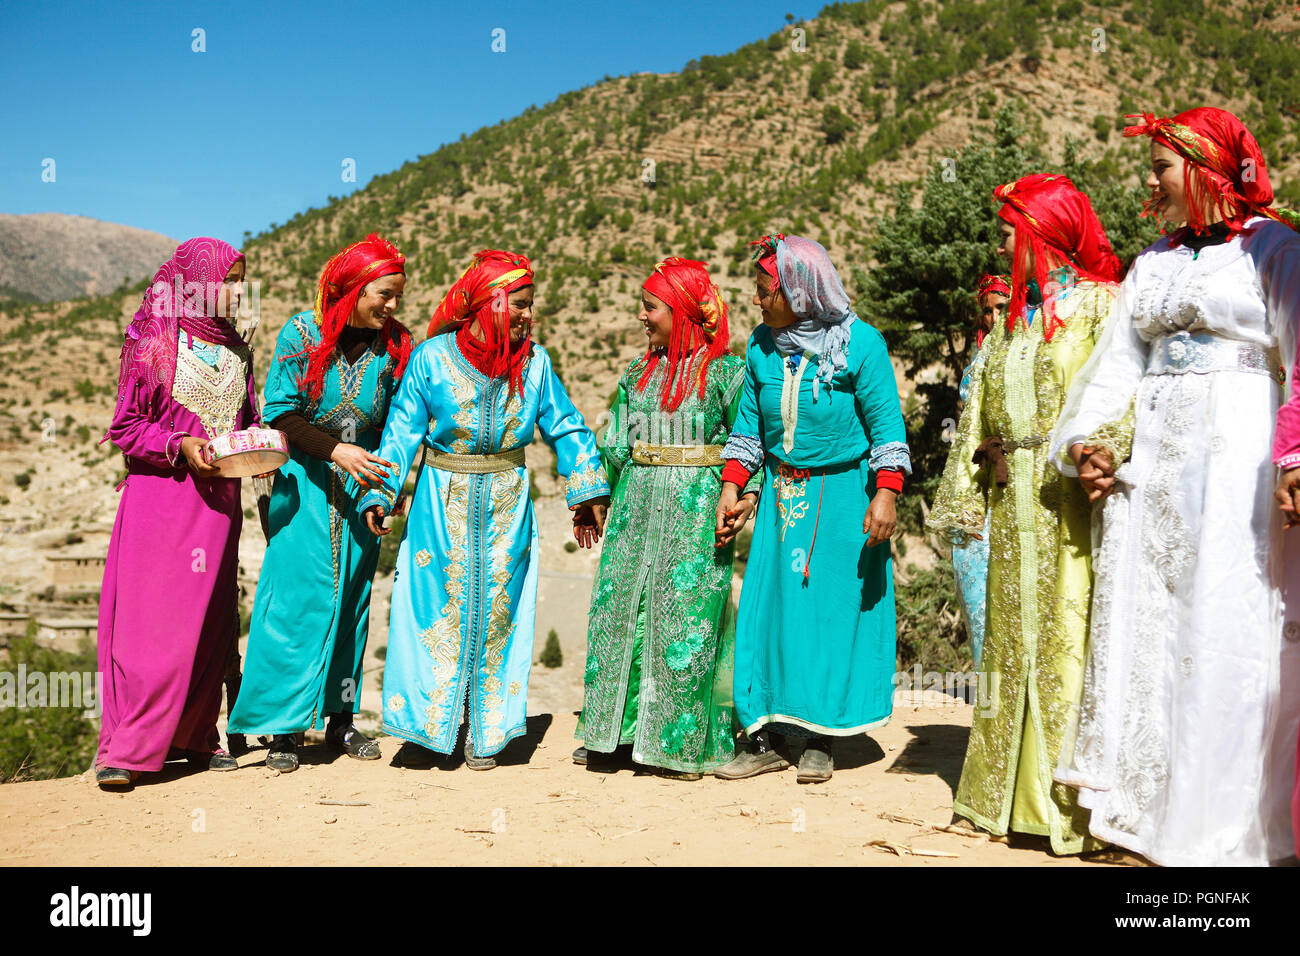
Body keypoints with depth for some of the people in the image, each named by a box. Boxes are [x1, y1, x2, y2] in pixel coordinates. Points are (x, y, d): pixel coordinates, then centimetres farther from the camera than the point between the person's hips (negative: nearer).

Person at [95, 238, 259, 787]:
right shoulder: (154, 343, -3)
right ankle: (124, 749, 0)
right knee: (148, 617, -7)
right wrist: (180, 446, -17)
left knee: (208, 617, 7)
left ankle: (196, 735, 18)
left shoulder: (236, 351, 13)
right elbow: (125, 428, -3)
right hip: (159, 492, -5)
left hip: (217, 497, 5)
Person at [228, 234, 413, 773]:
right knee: (296, 593, -7)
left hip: (360, 485, 3)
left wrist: (383, 479, -10)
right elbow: (281, 414, -7)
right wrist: (337, 451, -18)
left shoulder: (394, 345, -1)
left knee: (352, 596, 6)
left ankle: (341, 720, 17)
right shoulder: (302, 334, -7)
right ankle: (282, 728, 3)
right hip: (303, 480, -3)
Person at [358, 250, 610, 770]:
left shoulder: (534, 362, -1)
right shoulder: (432, 357, -6)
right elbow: (402, 431, -3)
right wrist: (380, 493, -10)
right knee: (439, 611, 1)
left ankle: (484, 733, 18)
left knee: (497, 614, 6)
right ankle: (425, 727, 14)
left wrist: (588, 491, 5)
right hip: (442, 505, -2)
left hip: (506, 506, 2)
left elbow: (565, 427, 6)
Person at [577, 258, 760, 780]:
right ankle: (613, 727, 19)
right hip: (638, 506, 5)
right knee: (620, 611, 6)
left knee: (683, 618, -1)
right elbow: (614, 445, 15)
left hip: (696, 508, -5)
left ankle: (679, 741, 11)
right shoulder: (637, 373, 13)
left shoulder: (725, 371, -3)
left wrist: (745, 492, -16)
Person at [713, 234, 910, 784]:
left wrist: (886, 493, -17)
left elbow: (886, 423, -8)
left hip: (843, 494, -4)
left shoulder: (859, 343, -9)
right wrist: (731, 486, 4)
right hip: (782, 493, 4)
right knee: (770, 608, 2)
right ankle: (767, 740, 11)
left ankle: (819, 741, 12)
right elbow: (749, 425, 12)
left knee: (834, 610, 0)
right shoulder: (762, 346, 5)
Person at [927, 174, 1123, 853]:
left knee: (1067, 626, -6)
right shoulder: (1013, 317, 20)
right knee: (1012, 632, 9)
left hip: (1069, 495, -7)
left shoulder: (1099, 304, -1)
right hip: (1014, 498, 7)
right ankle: (1007, 792, 19)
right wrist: (968, 489, 14)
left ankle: (1070, 801, 3)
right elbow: (980, 409, 18)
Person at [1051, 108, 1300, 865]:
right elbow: (1118, 361, 13)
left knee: (1227, 630, -4)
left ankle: (1221, 824, 9)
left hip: (1235, 457, -6)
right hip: (1150, 458, 6)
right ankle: (1144, 804, 17)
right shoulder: (1153, 262, 19)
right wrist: (1087, 441, 0)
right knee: (1142, 622, 6)